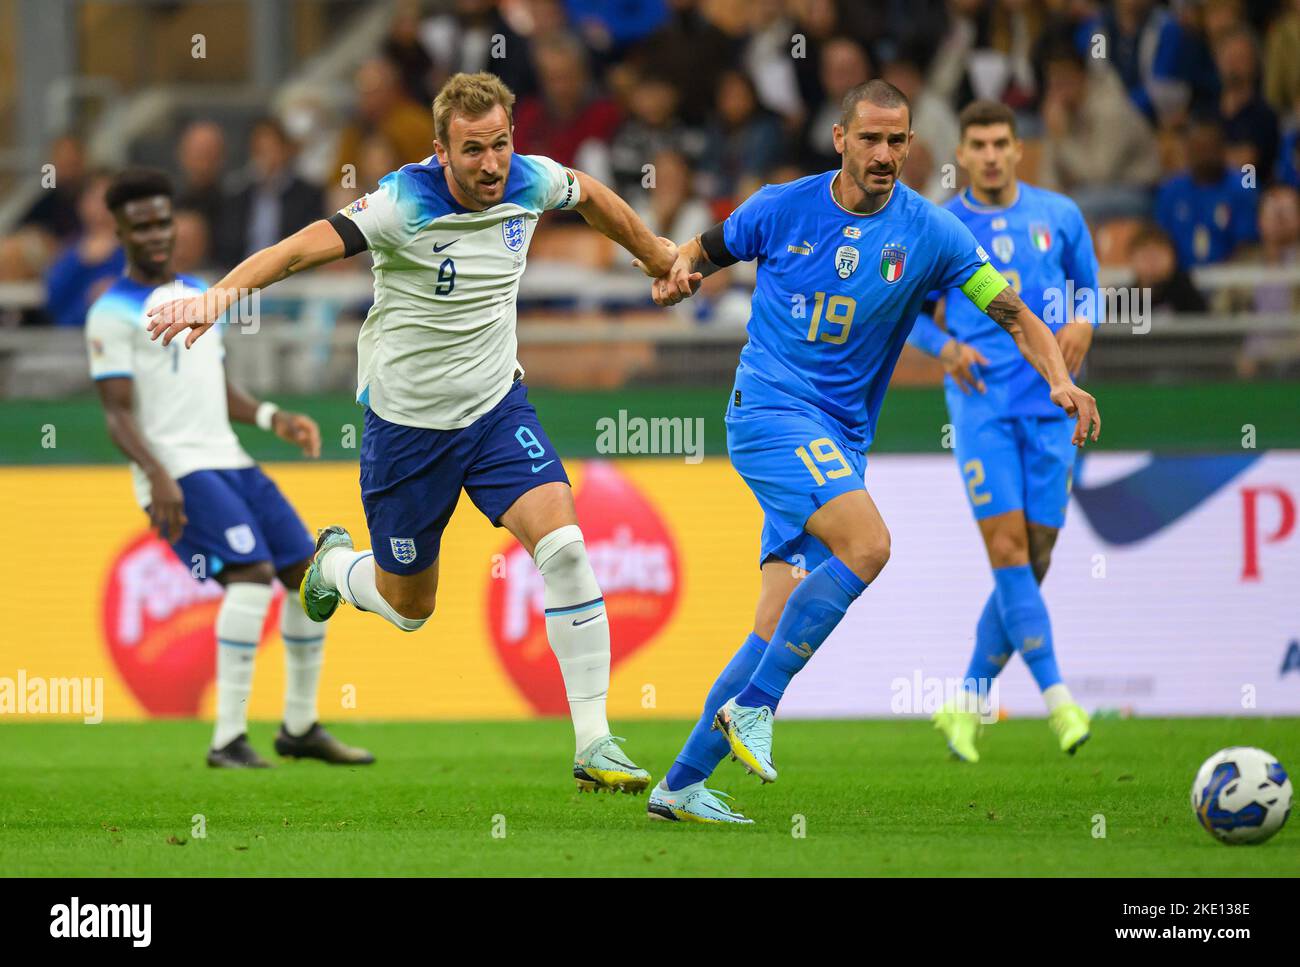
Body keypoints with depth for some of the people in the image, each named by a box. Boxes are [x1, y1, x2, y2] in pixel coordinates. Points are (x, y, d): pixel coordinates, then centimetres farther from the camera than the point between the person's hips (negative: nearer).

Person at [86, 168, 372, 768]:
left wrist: (272, 418, 8)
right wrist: (157, 476, -26)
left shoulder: (198, 295, 19)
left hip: (229, 461, 8)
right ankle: (228, 739, -23)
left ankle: (300, 727, 20)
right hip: (178, 472, -8)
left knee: (308, 573, 6)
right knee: (251, 572, -25)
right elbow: (119, 414, -11)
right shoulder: (113, 314, -5)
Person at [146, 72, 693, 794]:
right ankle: (334, 564, 49)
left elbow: (590, 195, 14)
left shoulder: (530, 182, -10)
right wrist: (219, 296, -52)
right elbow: (302, 248, -36)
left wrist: (656, 257, 28)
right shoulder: (404, 205, -25)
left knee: (563, 545, -20)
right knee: (408, 607, 12)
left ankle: (594, 744, -14)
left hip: (496, 407, 3)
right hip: (407, 422, -3)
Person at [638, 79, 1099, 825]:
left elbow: (1017, 315, 2)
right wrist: (677, 276, -9)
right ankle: (753, 703, -20)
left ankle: (683, 784, 8)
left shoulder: (928, 233, 1)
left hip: (840, 440, 4)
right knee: (867, 546, -28)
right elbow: (703, 251, 15)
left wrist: (1060, 381, -16)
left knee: (782, 633, -1)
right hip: (770, 408, -4)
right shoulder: (782, 209, -1)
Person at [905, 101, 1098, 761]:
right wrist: (945, 348, -6)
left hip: (1050, 405, 2)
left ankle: (966, 707, 14)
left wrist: (1083, 323, -3)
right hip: (981, 403, -2)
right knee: (1007, 549, -16)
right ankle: (1057, 698, -19)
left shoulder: (1058, 216, 8)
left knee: (1032, 563, 1)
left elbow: (1088, 287, 20)